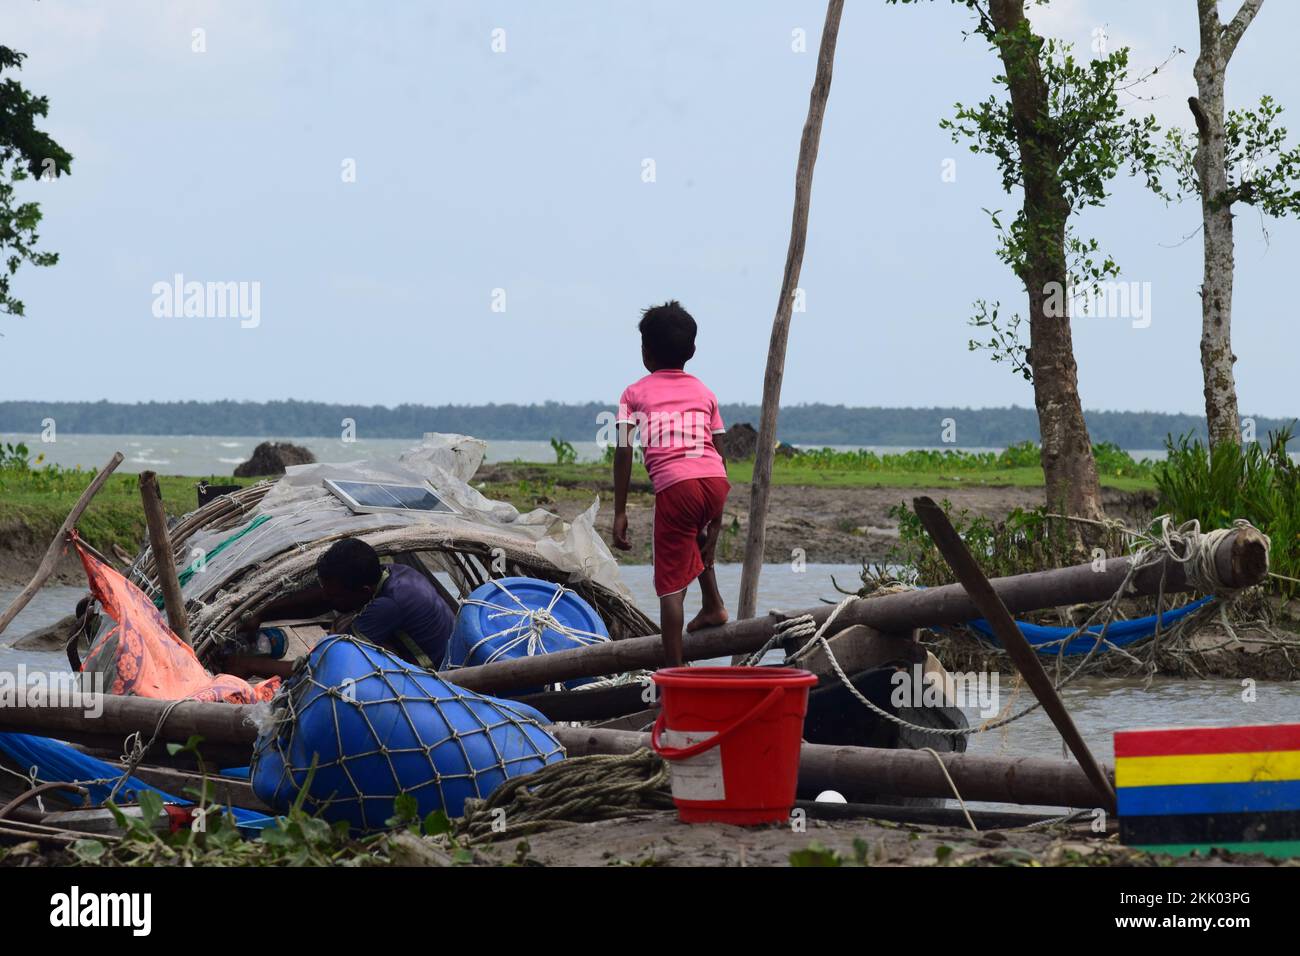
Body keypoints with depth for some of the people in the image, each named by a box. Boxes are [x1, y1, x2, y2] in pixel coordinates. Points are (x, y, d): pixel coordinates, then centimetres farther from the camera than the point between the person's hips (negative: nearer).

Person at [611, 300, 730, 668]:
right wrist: (715, 519, 25)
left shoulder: (635, 393, 15)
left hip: (673, 485, -4)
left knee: (671, 585, 1)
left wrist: (619, 513, 6)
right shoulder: (704, 393, 23)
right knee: (695, 533, 39)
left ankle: (675, 675, -2)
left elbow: (623, 452, 4)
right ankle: (713, 604, 32)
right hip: (715, 481, 4)